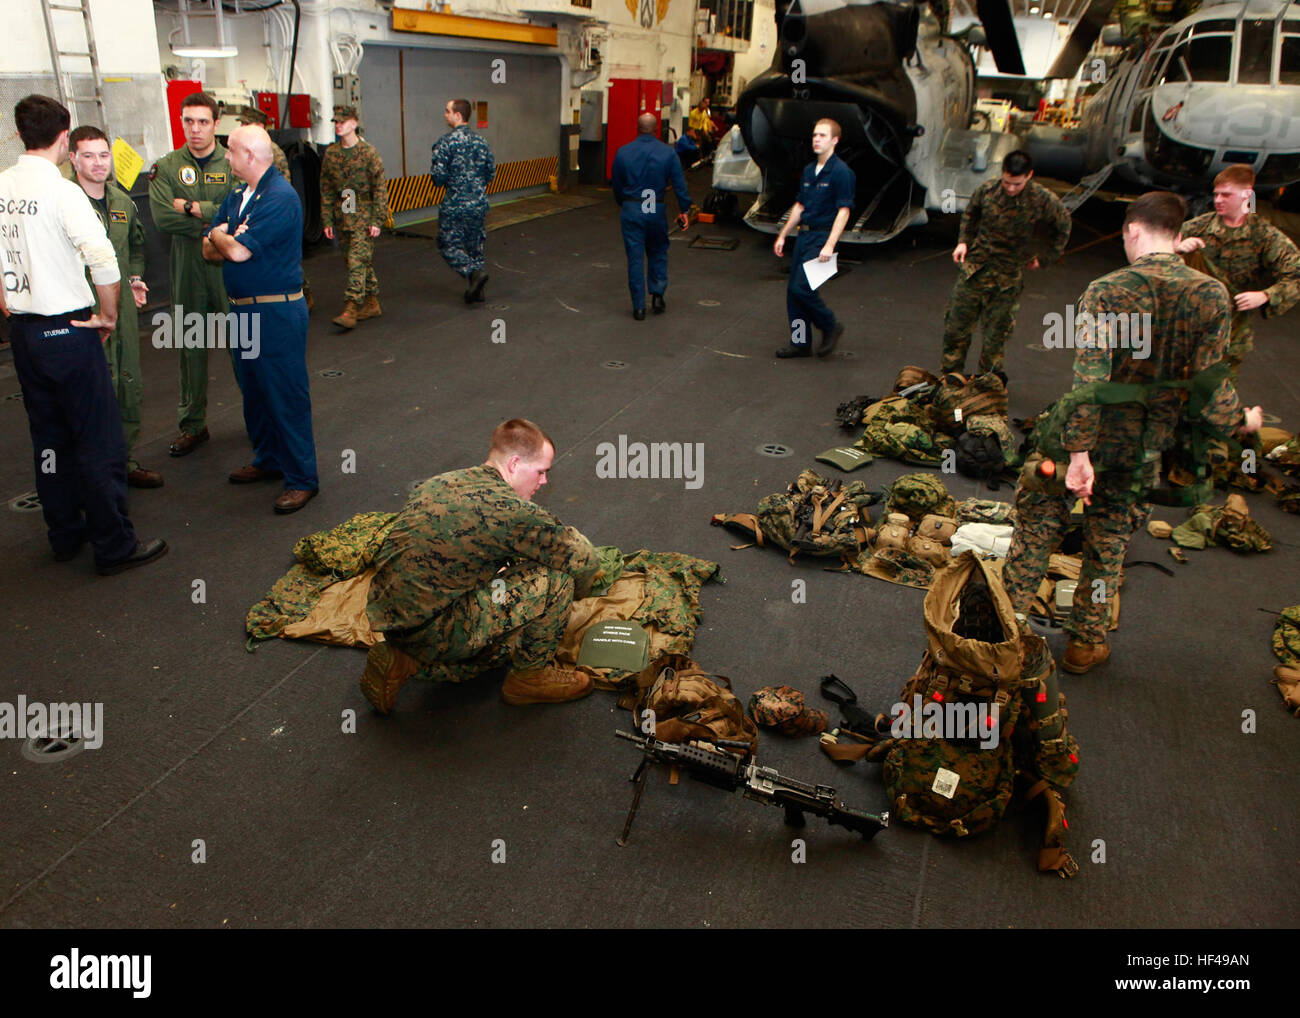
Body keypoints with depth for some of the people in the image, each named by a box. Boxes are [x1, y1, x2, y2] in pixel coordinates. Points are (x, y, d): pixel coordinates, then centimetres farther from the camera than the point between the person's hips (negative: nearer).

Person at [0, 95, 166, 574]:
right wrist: (108, 315, -10)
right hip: (67, 329, -7)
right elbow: (104, 260, -24)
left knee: (48, 437, 17)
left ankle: (65, 535, 28)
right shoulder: (62, 191, -16)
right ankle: (114, 546, 7)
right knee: (99, 441, 1)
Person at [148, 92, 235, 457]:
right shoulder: (166, 167, 5)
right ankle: (192, 425, 17)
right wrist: (214, 218, -12)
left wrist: (192, 207, -10)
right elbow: (162, 216, -7)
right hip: (187, 264, 2)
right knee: (191, 345, 8)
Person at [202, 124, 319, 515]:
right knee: (253, 390, 18)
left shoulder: (280, 197, -16)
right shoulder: (237, 196, 13)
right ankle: (268, 460, 34)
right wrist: (225, 240, -11)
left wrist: (219, 235, 0)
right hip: (242, 308, 9)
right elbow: (210, 251, 10)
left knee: (286, 394, -4)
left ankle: (302, 478, 3)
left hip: (277, 311, -9)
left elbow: (238, 251, -21)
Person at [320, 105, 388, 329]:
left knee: (357, 261, -13)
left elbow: (380, 188, -6)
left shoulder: (368, 152, -5)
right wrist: (327, 220, 7)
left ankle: (351, 310, -16)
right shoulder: (330, 153, 8)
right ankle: (372, 304, 23)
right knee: (363, 261, 12)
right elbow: (326, 189, 12)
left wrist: (377, 220, -11)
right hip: (341, 215, 5)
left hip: (363, 215, -5)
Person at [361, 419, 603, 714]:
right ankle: (531, 676, 8)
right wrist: (569, 595, 12)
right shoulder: (509, 509, -17)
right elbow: (584, 560, -9)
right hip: (429, 629, -9)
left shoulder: (440, 483, 9)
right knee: (555, 579, -11)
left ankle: (403, 662, 18)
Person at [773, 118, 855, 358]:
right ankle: (800, 342, 16)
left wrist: (829, 246, -23)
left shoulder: (841, 172, -10)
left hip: (822, 237, -8)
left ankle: (831, 327, 6)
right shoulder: (808, 170, 13)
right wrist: (783, 235, 20)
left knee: (802, 287, -15)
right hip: (804, 235, 8)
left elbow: (844, 211, -15)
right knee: (793, 289, 6)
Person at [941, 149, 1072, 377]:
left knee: (996, 333, 5)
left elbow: (1062, 228, 8)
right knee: (956, 326, 6)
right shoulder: (986, 190, -7)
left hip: (1007, 279, -2)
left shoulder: (1043, 200, -12)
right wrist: (964, 241, 4)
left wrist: (1044, 259, 7)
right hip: (974, 269, 2)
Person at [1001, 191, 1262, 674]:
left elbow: (1089, 379, -23)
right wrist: (1242, 420, 12)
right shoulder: (1211, 295, -7)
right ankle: (1085, 643, 30)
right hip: (1144, 451, 3)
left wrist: (1079, 452, -22)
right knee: (1107, 548, 18)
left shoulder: (1106, 291, -16)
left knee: (1037, 531, 14)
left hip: (1089, 439, -3)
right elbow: (1209, 387, -8)